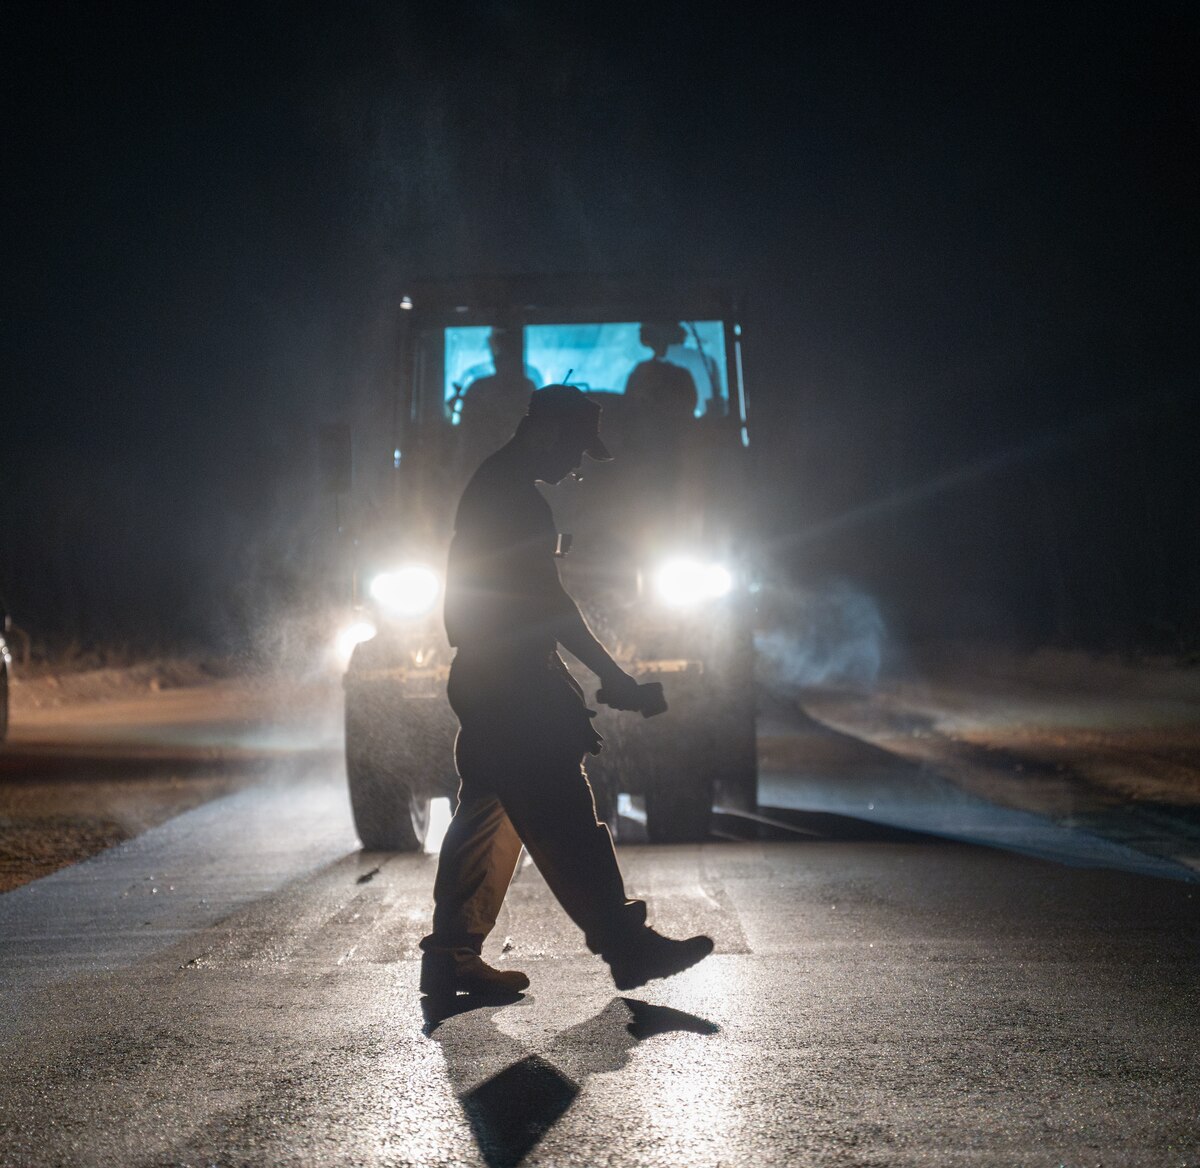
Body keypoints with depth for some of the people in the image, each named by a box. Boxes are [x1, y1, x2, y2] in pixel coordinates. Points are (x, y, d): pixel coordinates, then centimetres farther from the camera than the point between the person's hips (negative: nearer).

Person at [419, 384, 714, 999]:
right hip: (513, 686, -11)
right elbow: (546, 599, -17)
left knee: (487, 818, 10)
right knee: (564, 817, -10)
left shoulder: (490, 489, 20)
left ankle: (453, 957, 11)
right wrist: (611, 675, -13)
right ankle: (626, 944, -8)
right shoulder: (512, 496, -12)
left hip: (486, 685, 11)